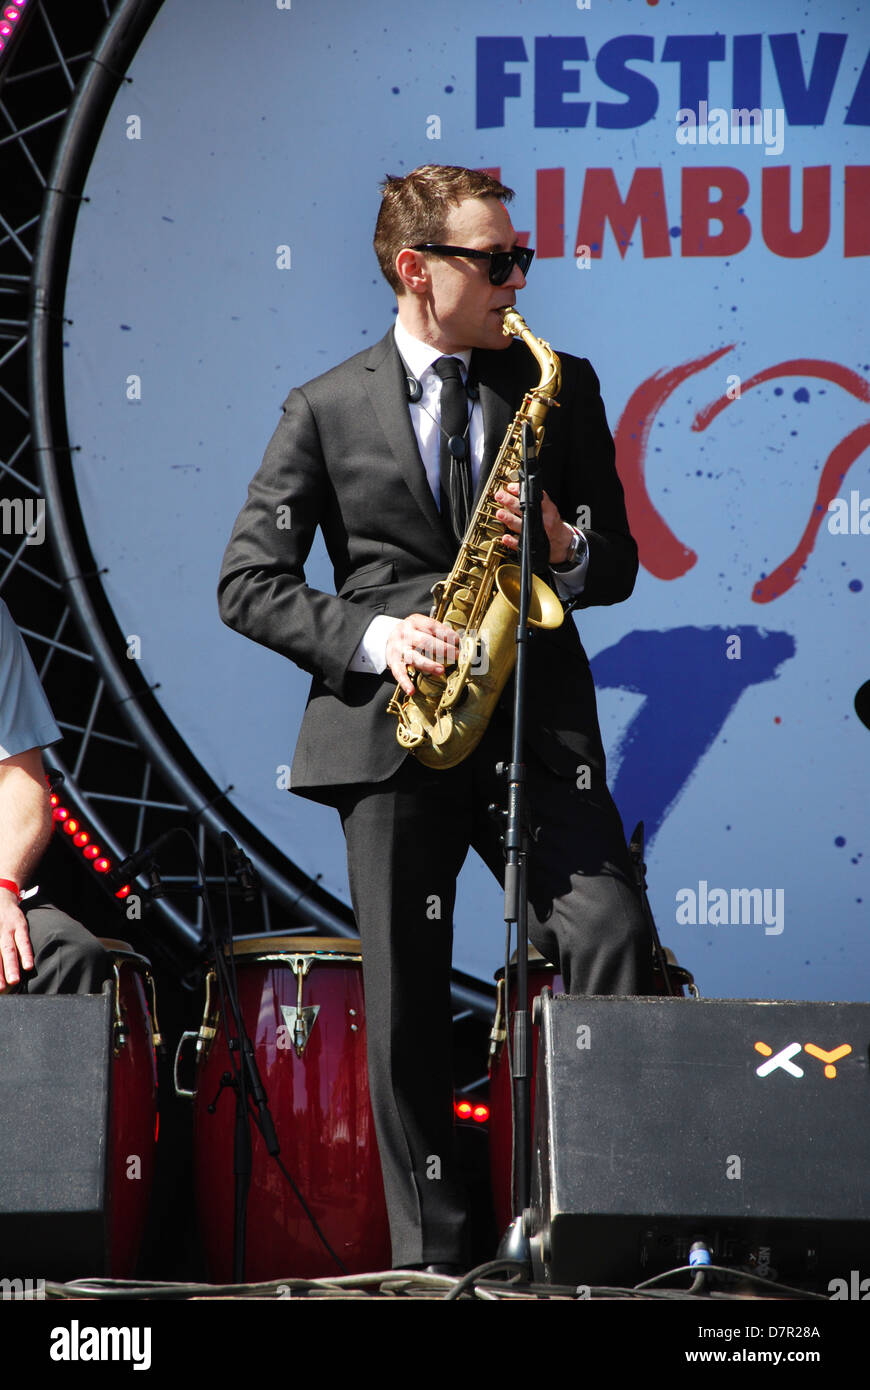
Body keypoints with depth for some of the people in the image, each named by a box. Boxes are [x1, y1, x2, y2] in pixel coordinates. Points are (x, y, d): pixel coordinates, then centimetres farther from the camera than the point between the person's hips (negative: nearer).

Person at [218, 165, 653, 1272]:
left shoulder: (561, 387, 12)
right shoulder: (326, 410, 7)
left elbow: (618, 564, 16)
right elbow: (248, 581, 4)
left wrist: (565, 549, -7)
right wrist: (368, 637, -11)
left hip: (536, 723, 1)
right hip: (390, 734, 0)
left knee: (614, 945, -17)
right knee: (406, 1003, 0)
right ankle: (432, 1252, 6)